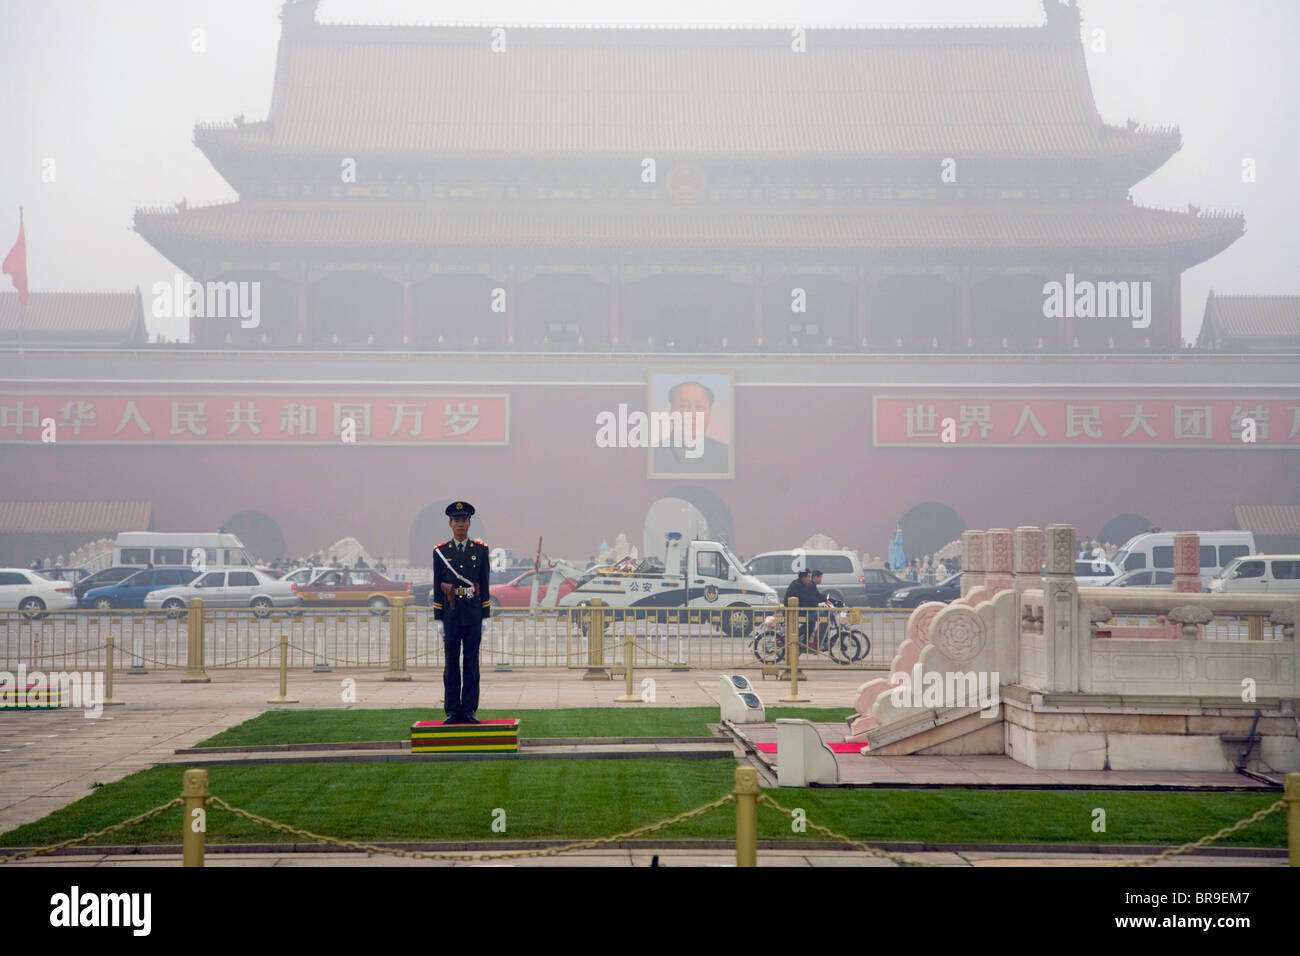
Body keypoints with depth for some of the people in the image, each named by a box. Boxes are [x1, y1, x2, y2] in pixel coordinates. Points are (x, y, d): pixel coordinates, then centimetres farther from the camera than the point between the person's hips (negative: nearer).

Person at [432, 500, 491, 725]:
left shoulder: (481, 550, 6)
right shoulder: (440, 552, 5)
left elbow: (485, 586, 6)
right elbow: (437, 587, 5)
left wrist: (485, 617, 2)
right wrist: (438, 619, 1)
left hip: (473, 616, 0)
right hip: (450, 616, 0)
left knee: (472, 663, 2)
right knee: (451, 664, 2)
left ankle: (469, 710, 6)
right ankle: (453, 711, 7)